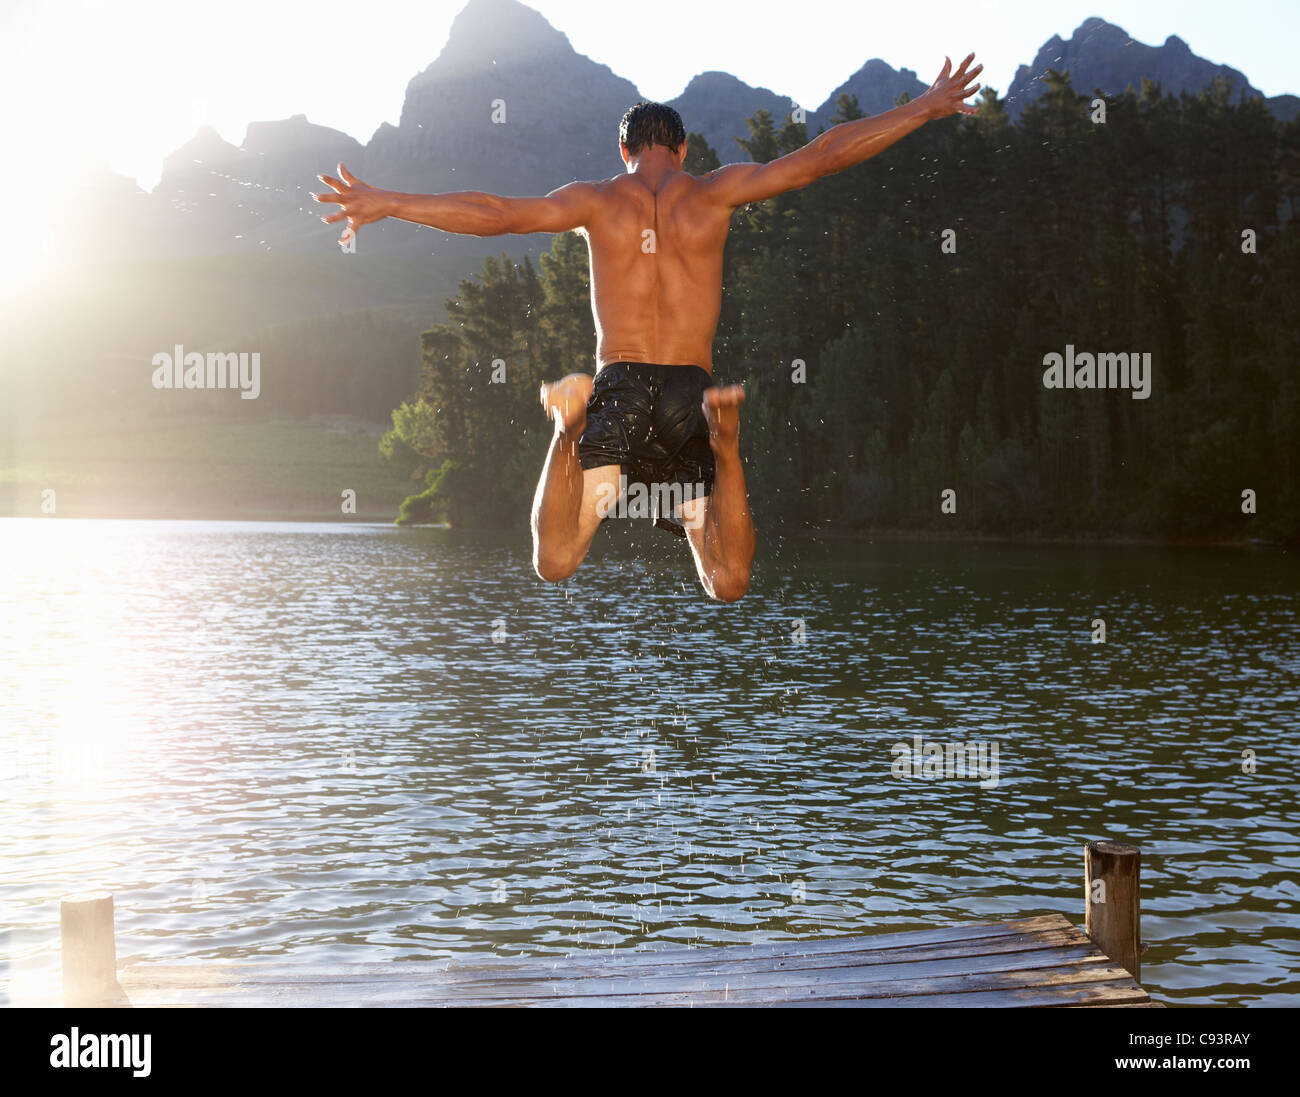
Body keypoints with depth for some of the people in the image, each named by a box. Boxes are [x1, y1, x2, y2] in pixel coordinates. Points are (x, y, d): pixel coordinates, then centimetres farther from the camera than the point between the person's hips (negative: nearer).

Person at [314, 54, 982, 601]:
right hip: (690, 392, 0)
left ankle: (571, 424, -25)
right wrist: (926, 108, 14)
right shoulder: (714, 192, 9)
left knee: (554, 564, -1)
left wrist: (385, 203, 3)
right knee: (728, 586, 0)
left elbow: (495, 215, -2)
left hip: (619, 388, 0)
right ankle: (724, 443, -26)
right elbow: (821, 156, 7)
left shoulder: (596, 200, 8)